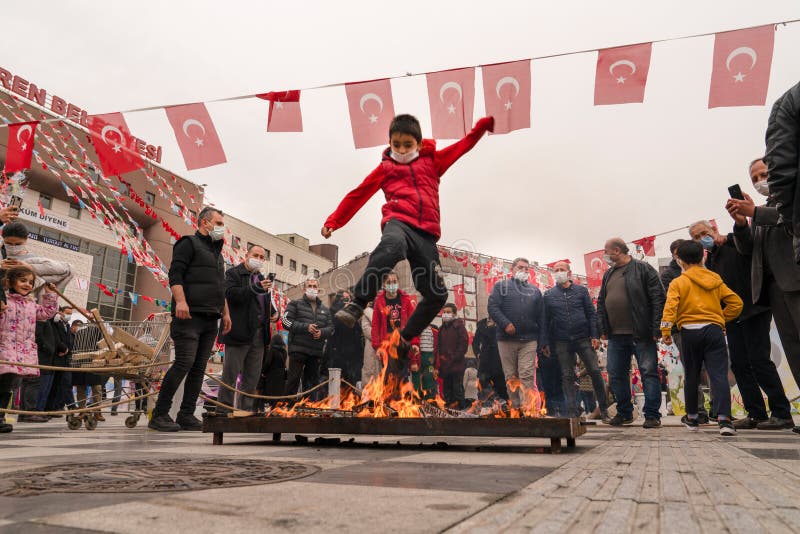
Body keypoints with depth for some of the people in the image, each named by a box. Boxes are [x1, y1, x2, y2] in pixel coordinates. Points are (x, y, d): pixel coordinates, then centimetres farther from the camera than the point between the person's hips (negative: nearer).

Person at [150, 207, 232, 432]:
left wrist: (225, 313, 21)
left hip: (211, 320, 8)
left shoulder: (217, 252, 27)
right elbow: (175, 274, -9)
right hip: (190, 315, -8)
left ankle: (186, 416, 8)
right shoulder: (189, 243, 3)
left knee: (199, 368, 4)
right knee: (184, 363, -13)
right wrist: (180, 300, -22)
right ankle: (159, 415, -5)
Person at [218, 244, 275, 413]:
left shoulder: (262, 279, 22)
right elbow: (231, 294, -17)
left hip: (259, 334, 7)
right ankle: (223, 410, 4)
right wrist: (256, 288, -27)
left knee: (252, 377, 10)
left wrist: (274, 313, 12)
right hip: (239, 332, -7)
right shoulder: (233, 273, 1)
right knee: (230, 375, -2)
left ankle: (246, 410, 17)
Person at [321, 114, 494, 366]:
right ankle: (356, 305, -36)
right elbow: (358, 195, 18)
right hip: (398, 222, -3)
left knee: (437, 294, -2)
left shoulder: (432, 161, 24)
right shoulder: (385, 168, 20)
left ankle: (404, 340, 15)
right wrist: (333, 222, 14)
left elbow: (463, 145, 26)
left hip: (426, 234, 4)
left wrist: (484, 124, 14)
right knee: (392, 246, -42)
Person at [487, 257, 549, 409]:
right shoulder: (501, 286, 11)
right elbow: (492, 307, -2)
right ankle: (515, 407, 11)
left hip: (529, 340, 1)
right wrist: (505, 324, -17)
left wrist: (543, 342, 8)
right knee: (511, 377, 3)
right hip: (506, 339, -1)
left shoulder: (535, 290, 18)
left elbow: (542, 318, 15)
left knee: (527, 376, -8)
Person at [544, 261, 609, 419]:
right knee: (567, 376, 4)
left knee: (595, 371, -3)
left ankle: (604, 408, 12)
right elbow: (546, 319, 6)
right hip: (562, 342, 1)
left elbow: (592, 314, 4)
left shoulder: (581, 290, 7)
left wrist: (595, 336, -5)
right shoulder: (548, 295, 7)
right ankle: (572, 411, 11)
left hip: (583, 338, 0)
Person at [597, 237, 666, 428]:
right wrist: (602, 328, 9)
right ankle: (624, 413, 21)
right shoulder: (608, 275, 16)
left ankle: (652, 415, 6)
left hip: (641, 334, -6)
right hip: (616, 335, 7)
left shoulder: (643, 269, -3)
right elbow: (601, 303, 19)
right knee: (616, 375, 9)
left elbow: (658, 298, -9)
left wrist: (656, 328, -14)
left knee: (649, 373, -1)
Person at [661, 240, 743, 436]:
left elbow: (670, 306, -13)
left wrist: (666, 331, -12)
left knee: (691, 376, 11)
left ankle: (691, 417, 22)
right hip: (714, 330, 1)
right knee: (719, 374, -6)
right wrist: (722, 319, 18)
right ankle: (724, 419, -19)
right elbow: (736, 303, 9)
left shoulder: (678, 282, 1)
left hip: (689, 332, -1)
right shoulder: (715, 280, 11)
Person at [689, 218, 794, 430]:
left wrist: (726, 238, -23)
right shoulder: (709, 260, 17)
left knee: (759, 360, -10)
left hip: (753, 311, -8)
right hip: (732, 317, 8)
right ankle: (756, 414, 11)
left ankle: (782, 414, -3)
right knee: (739, 364, 5)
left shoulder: (735, 244, -3)